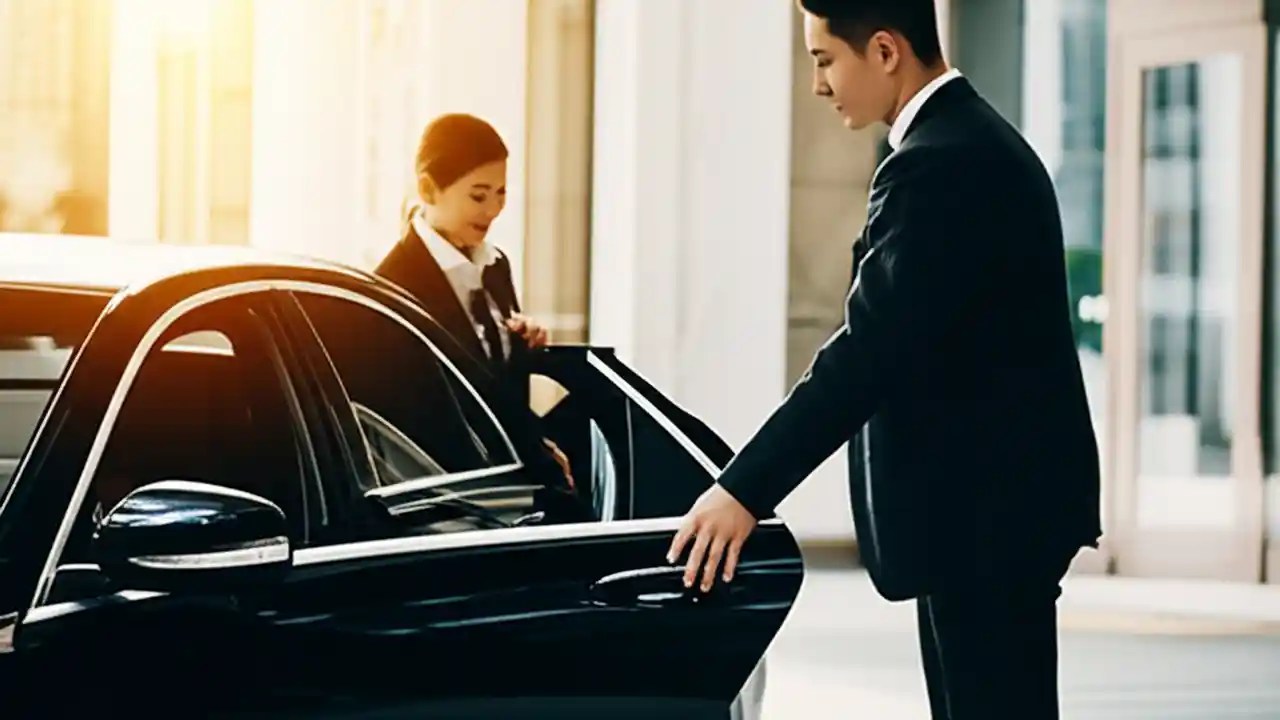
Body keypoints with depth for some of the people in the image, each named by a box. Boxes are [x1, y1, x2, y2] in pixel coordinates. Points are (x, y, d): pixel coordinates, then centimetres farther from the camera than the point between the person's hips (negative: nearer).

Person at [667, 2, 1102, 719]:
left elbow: (871, 350, -25)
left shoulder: (938, 164, -19)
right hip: (994, 495, 11)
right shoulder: (972, 138, 15)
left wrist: (745, 492, -24)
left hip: (983, 508, -11)